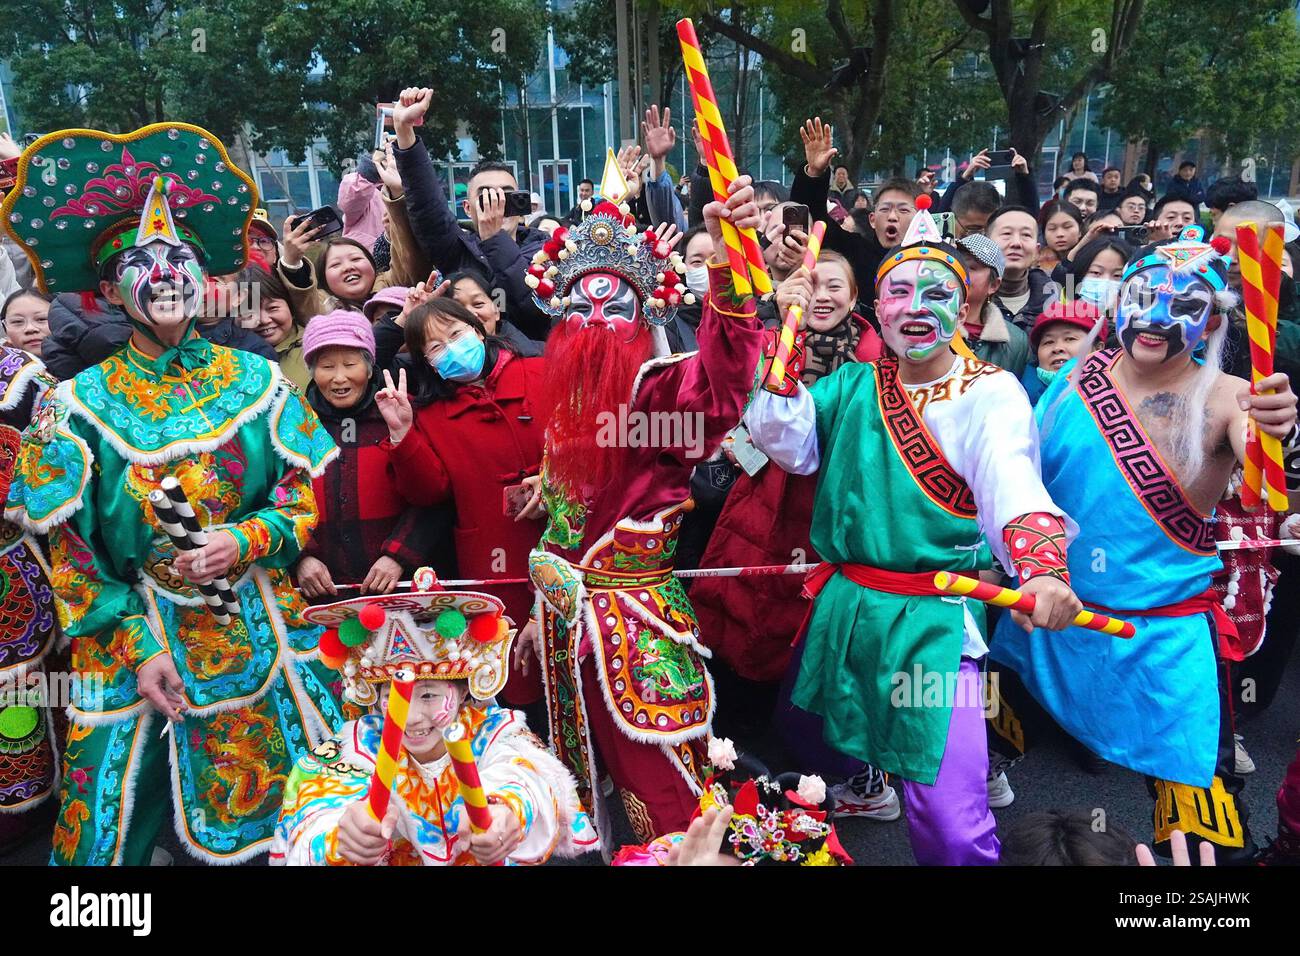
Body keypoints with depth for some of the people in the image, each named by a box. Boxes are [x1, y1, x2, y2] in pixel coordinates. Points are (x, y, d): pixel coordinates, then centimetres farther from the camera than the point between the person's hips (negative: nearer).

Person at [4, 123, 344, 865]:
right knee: (124, 817, 11)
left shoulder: (257, 380, -1)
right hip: (140, 644, 0)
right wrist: (135, 649, -8)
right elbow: (70, 554, -2)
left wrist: (244, 541, -15)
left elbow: (311, 496, 2)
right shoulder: (80, 405, -3)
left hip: (265, 632, 1)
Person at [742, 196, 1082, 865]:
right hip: (840, 609, 5)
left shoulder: (991, 394, -6)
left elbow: (1014, 483, -24)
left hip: (934, 625, -4)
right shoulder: (854, 385, 8)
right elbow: (789, 444, -5)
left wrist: (1045, 571, -43)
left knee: (950, 827, -7)